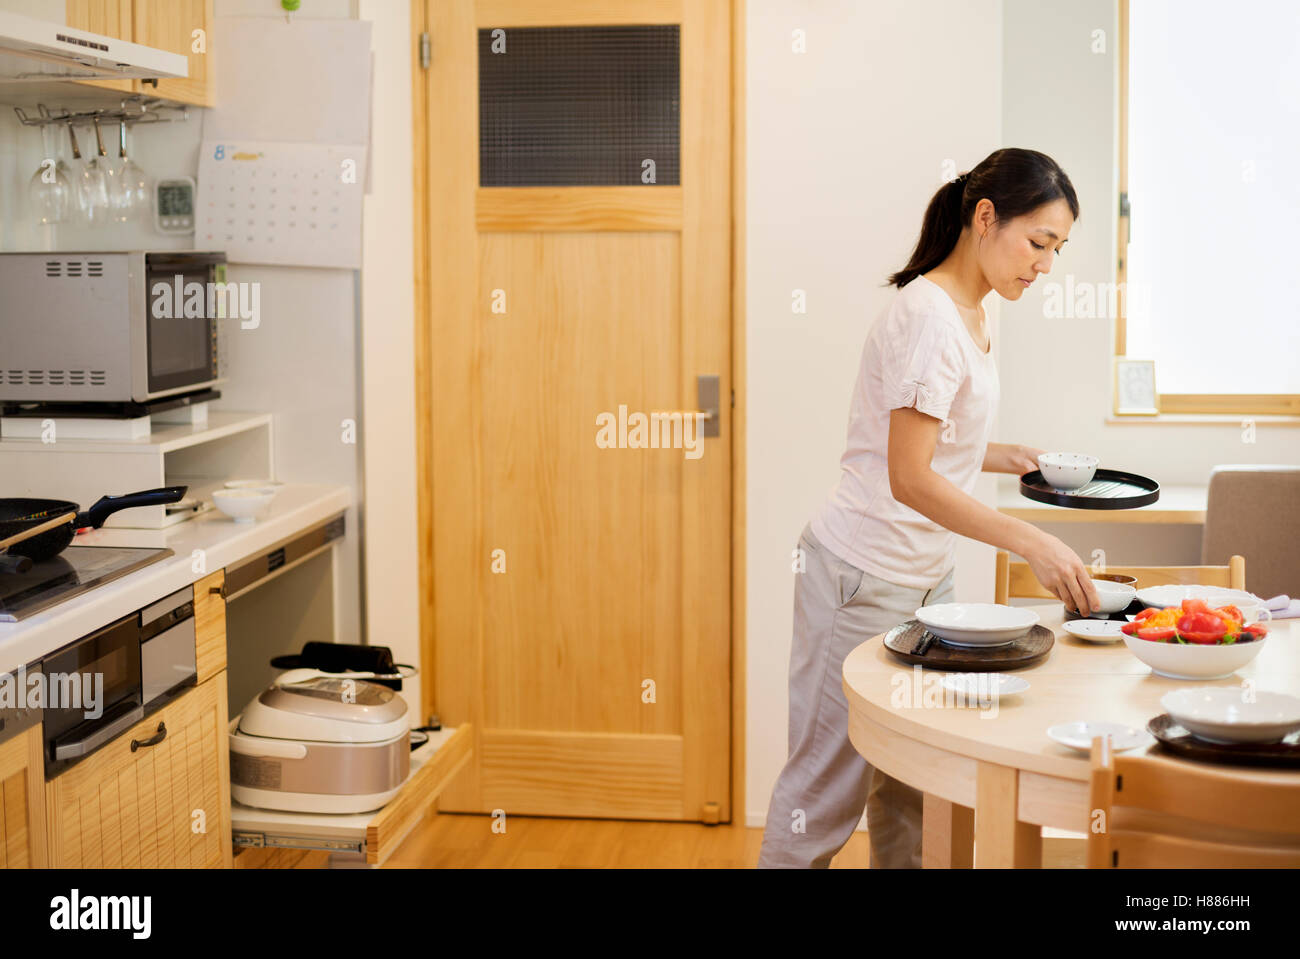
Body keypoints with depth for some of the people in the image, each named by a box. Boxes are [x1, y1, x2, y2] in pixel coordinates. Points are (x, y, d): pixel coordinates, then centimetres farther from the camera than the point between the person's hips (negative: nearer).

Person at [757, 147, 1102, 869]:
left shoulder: (970, 314, 11)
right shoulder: (927, 316, -19)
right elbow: (908, 479, -25)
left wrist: (1009, 457, 8)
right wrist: (1030, 542, -29)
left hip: (925, 575, 9)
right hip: (864, 577, -9)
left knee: (913, 783, 12)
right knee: (830, 782, 0)